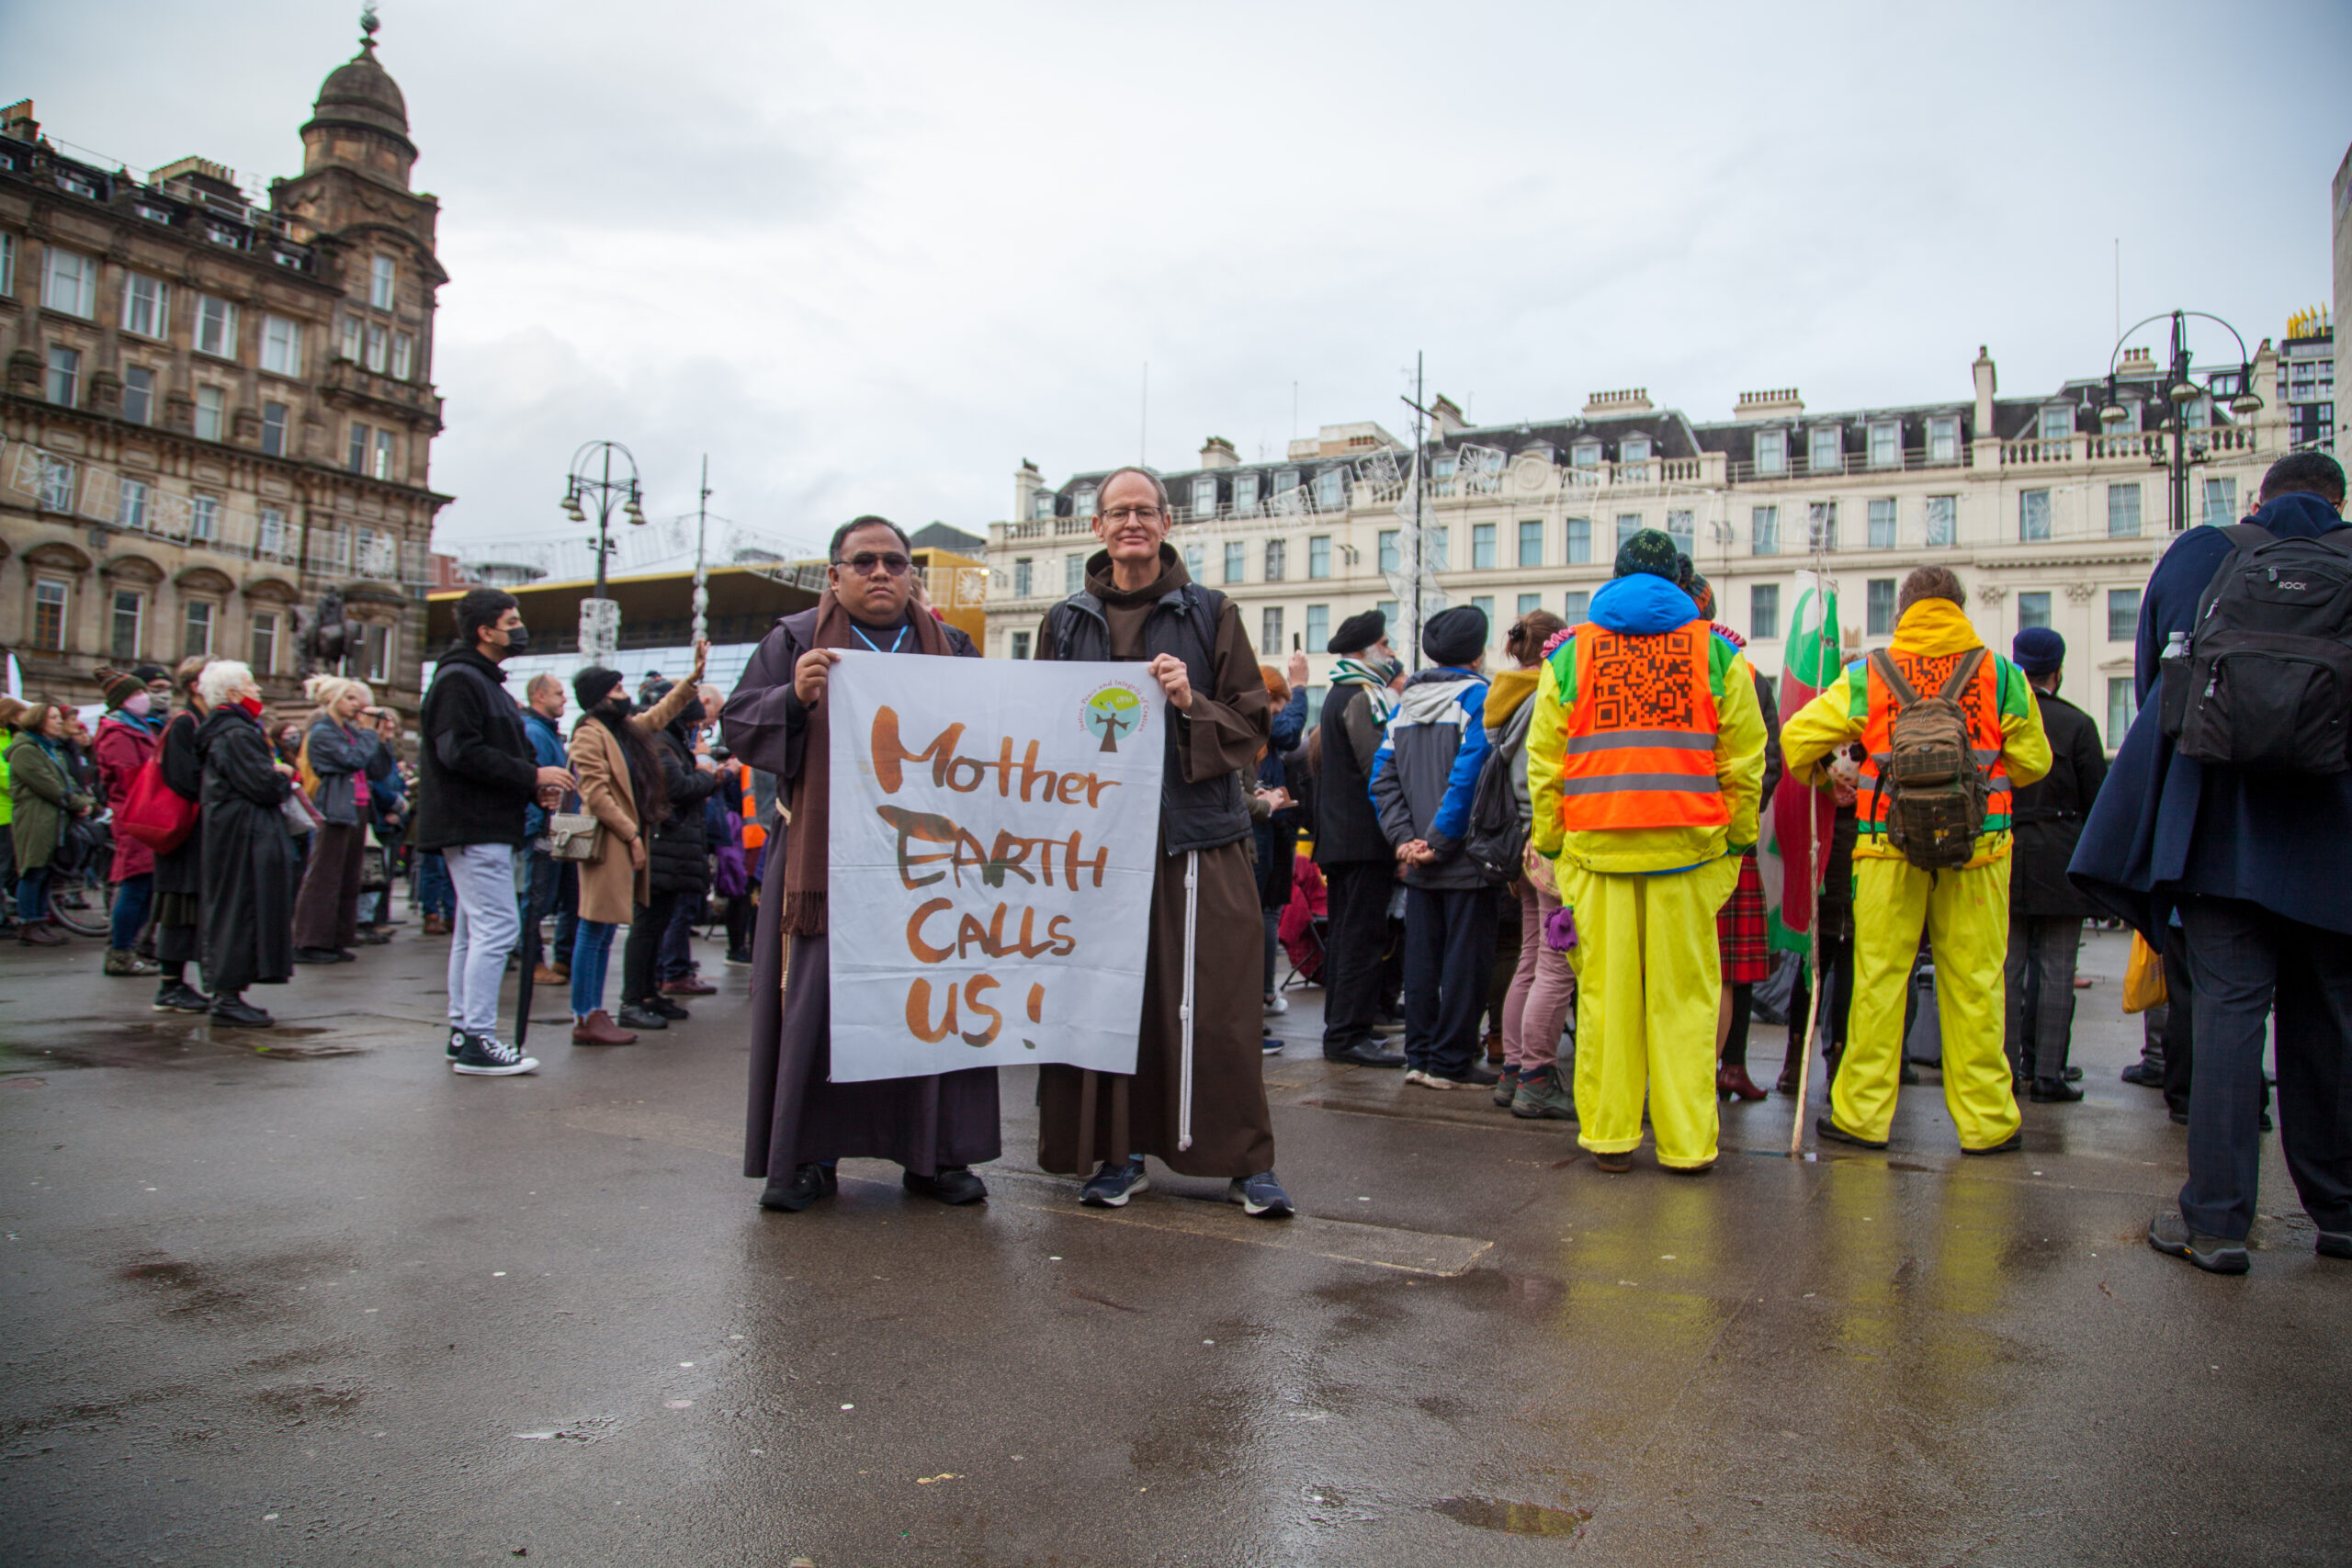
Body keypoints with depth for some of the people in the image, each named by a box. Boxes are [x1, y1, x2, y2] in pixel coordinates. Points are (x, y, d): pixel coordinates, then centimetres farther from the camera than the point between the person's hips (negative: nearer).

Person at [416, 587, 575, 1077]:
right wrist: (532, 777, -19)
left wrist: (535, 784, 4)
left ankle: (462, 1032, 20)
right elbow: (461, 752, -21)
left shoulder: (485, 681, 22)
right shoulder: (458, 680, -11)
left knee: (473, 930, 13)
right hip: (473, 827, -11)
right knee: (497, 927, -12)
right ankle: (477, 1041, -9)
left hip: (488, 826, 11)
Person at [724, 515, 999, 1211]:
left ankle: (935, 1153, 13)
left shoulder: (949, 648, 15)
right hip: (826, 855, -2)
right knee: (818, 998, -2)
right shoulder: (795, 640, 9)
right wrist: (793, 696, -17)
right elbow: (737, 724, 2)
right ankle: (806, 1155, 10)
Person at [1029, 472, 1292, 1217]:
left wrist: (1192, 704, -14)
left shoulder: (1212, 613, 6)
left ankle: (1246, 1161, 9)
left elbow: (1254, 720, 3)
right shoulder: (1066, 622, 12)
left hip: (1198, 833, -2)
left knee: (1215, 1001, -2)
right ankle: (1120, 1155, 17)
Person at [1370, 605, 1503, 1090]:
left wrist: (1403, 838, 0)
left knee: (1420, 958, 11)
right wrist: (1440, 841, -15)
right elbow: (1468, 774, -20)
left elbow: (1382, 775, 5)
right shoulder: (1478, 696, -9)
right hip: (1466, 862, -6)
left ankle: (1420, 1056, 17)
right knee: (1465, 959, 2)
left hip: (1419, 864, 6)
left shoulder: (1405, 702, 11)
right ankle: (1450, 1061, 6)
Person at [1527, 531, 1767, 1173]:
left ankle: (1609, 1134, 12)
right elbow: (1744, 761, 5)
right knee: (1684, 993, 4)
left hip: (1595, 847, 1)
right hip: (1687, 847, -1)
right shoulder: (1716, 651, 6)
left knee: (1605, 990, 6)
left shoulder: (1570, 653, 8)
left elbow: (1543, 763, 7)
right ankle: (1686, 1143, 8)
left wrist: (1550, 844, 12)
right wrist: (1736, 841, 12)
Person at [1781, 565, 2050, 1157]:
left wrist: (1821, 778, 22)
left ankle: (1862, 1113, 11)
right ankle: (1985, 1120, 14)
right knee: (1974, 984, 6)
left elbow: (1796, 737, 2)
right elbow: (2033, 761, 8)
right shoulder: (2001, 675, 2)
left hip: (1889, 846, 0)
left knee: (1878, 979, 6)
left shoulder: (1867, 676, 1)